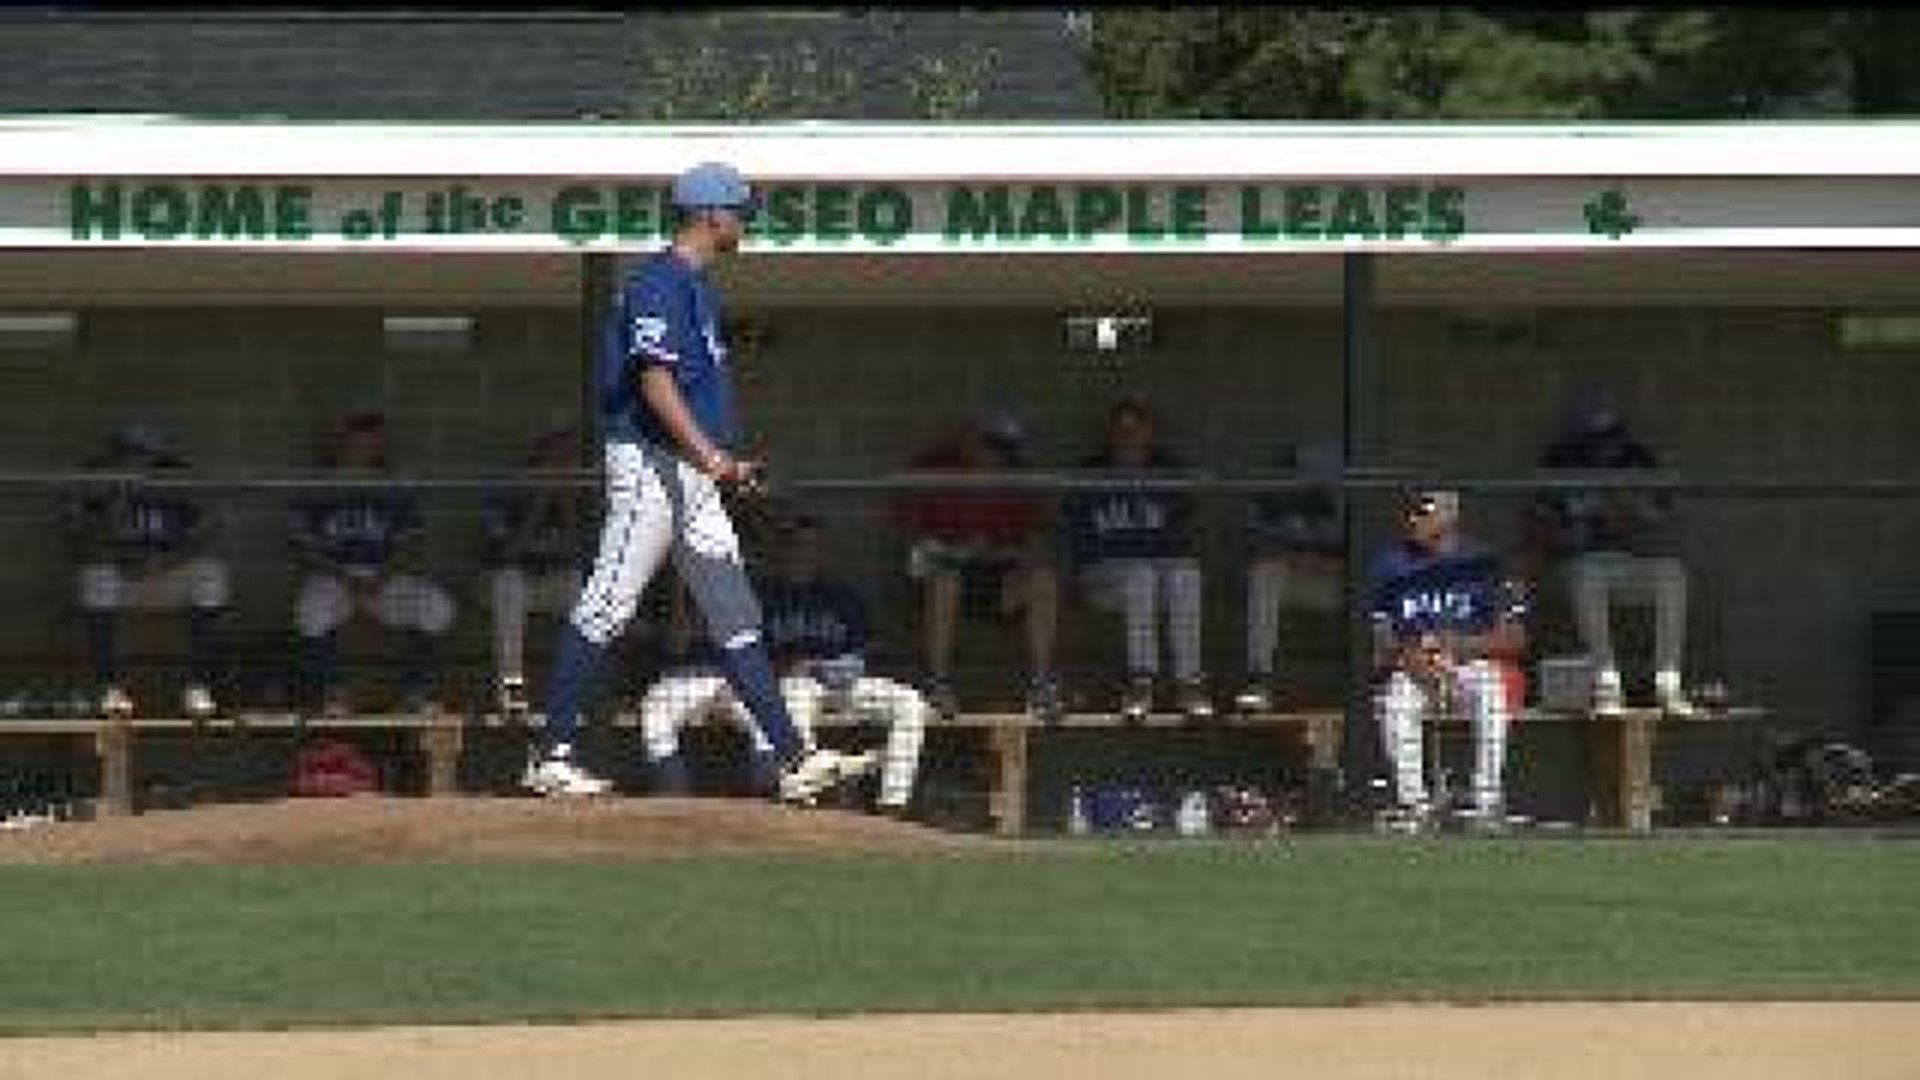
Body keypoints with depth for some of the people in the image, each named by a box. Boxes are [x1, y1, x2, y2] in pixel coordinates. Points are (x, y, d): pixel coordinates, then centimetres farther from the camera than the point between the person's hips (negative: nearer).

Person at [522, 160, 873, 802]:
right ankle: (553, 756, -3)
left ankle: (794, 759, 3)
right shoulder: (660, 281, -12)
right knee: (606, 607, -6)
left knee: (735, 616, 6)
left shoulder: (697, 286, 19)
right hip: (651, 462, -10)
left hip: (691, 470, 10)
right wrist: (707, 453, -29)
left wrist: (726, 462, 21)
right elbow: (653, 378, -22)